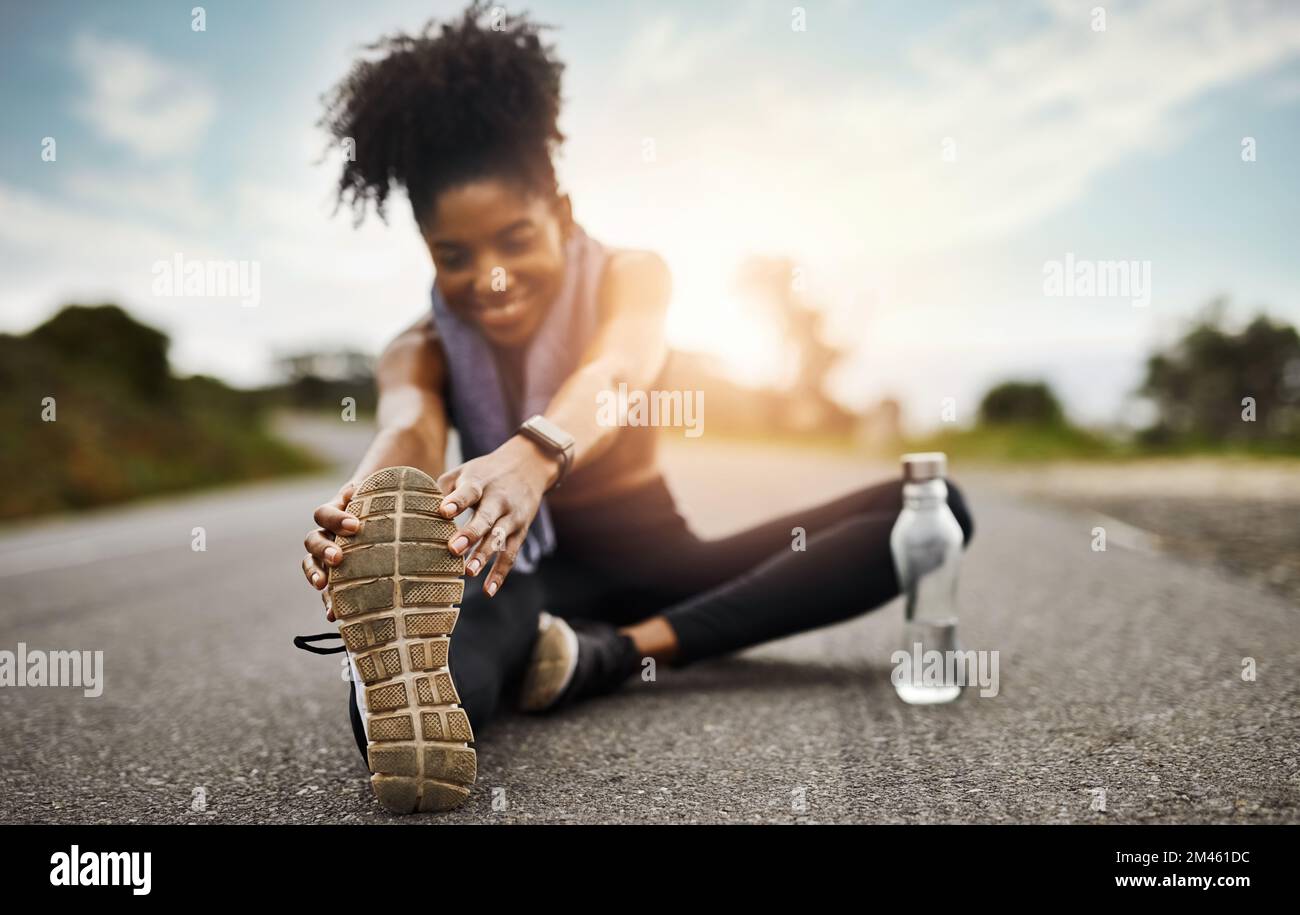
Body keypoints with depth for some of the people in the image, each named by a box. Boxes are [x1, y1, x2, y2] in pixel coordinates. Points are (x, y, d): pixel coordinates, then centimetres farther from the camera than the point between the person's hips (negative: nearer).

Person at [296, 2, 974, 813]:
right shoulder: (422, 350, -4)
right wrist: (367, 503, -57)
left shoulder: (630, 278, -9)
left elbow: (616, 369, -34)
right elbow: (409, 426, -30)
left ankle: (619, 651, -34)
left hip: (653, 563, 2)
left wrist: (533, 456, -59)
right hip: (526, 578, -1)